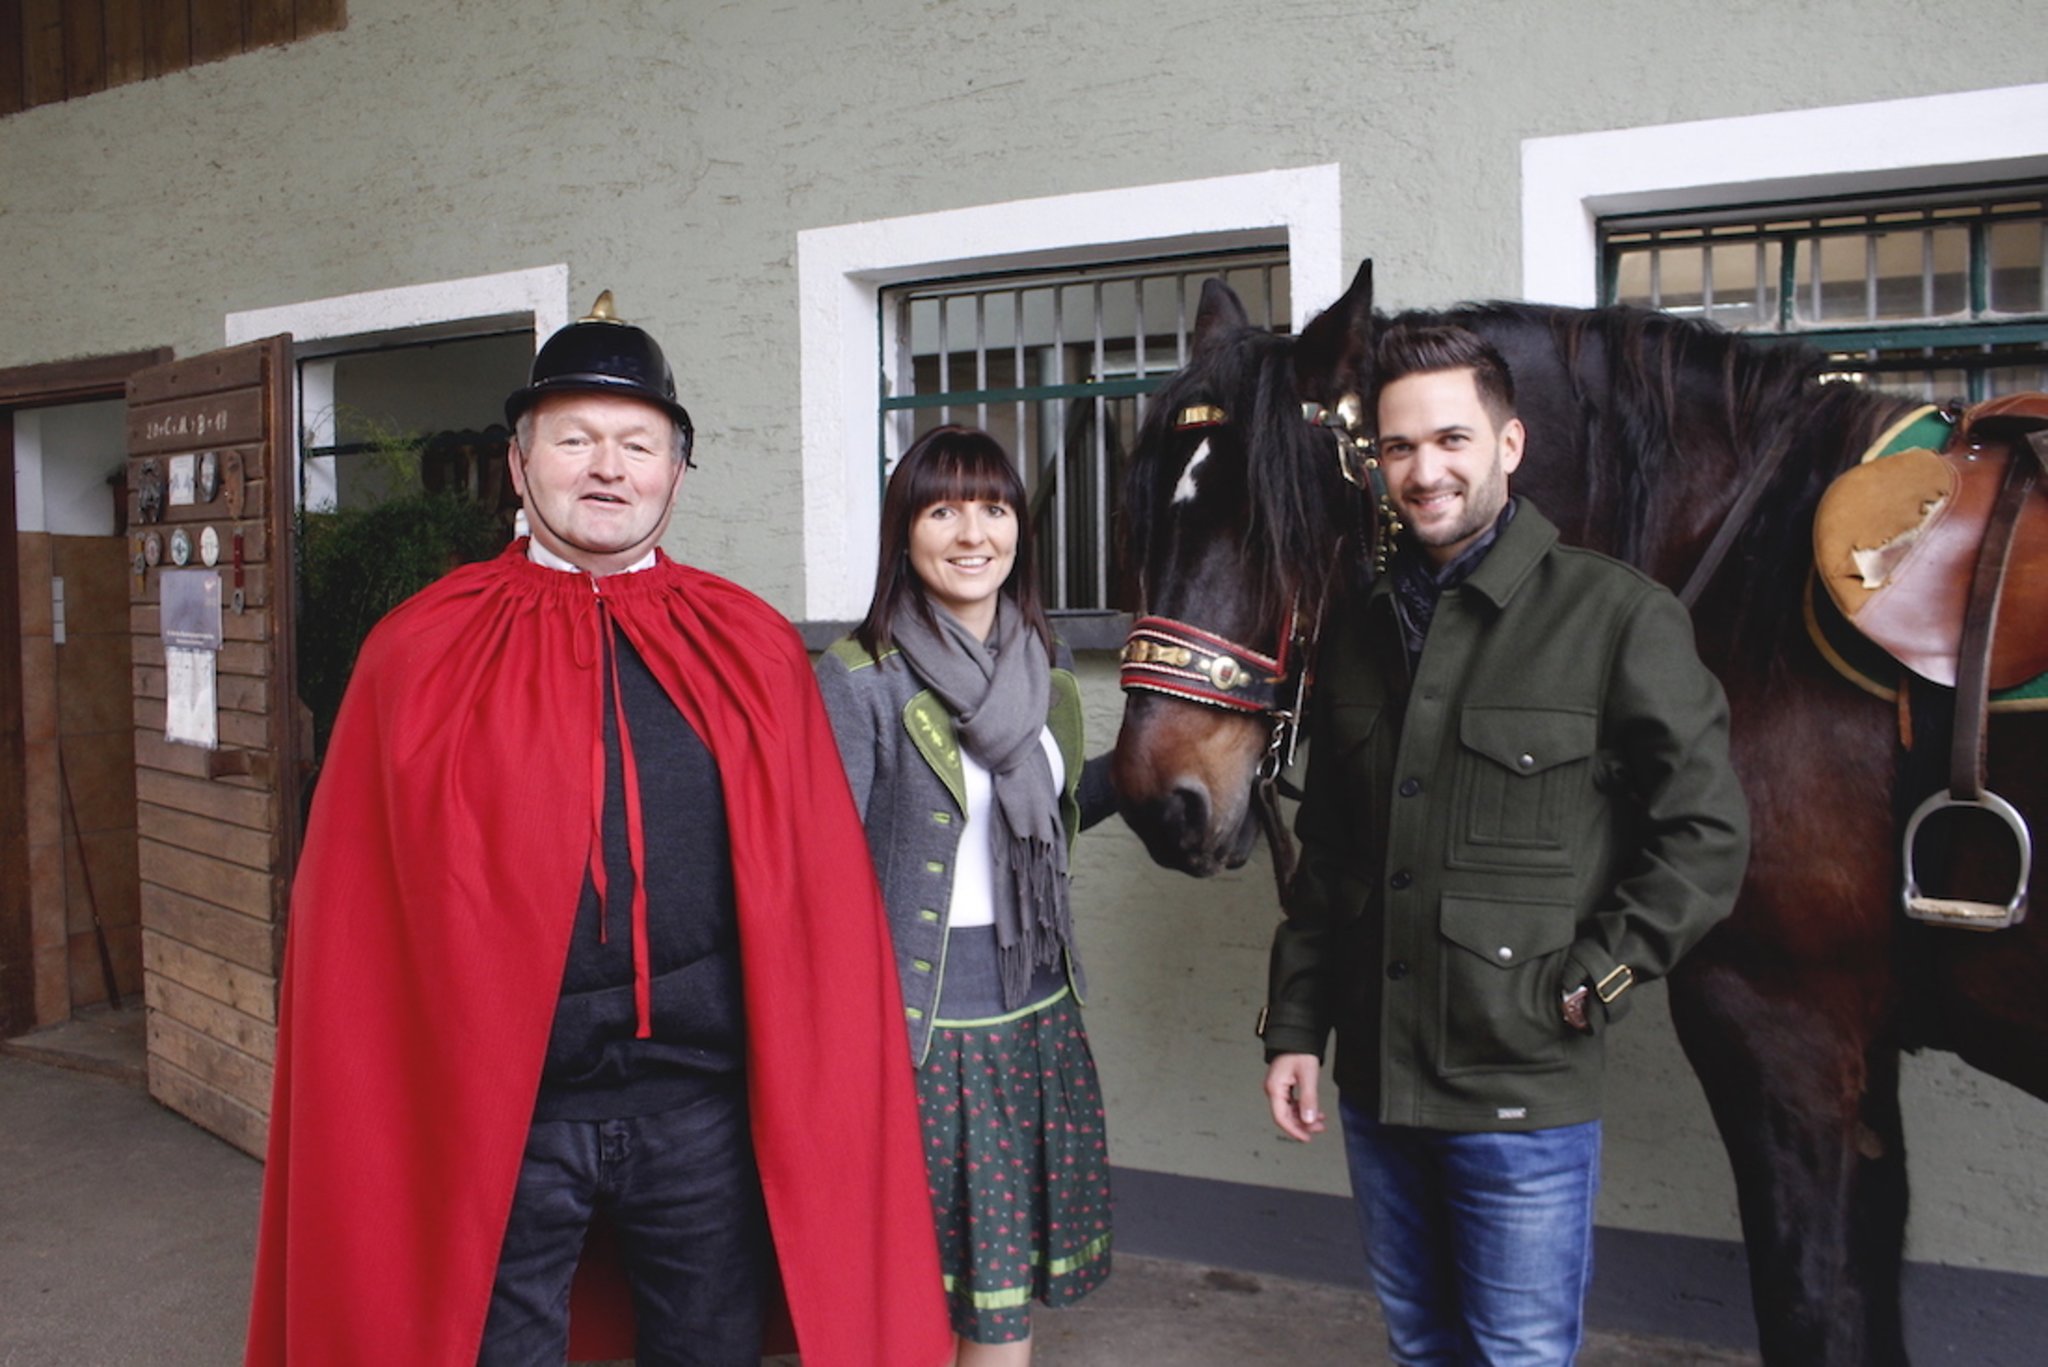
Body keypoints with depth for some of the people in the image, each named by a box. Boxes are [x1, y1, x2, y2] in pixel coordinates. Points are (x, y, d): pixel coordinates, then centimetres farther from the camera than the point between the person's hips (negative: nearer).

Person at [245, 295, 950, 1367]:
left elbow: (822, 884, 2)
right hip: (493, 1110, -1)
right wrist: (379, 1112, -2)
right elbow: (355, 915, 0)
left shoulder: (752, 649, 2)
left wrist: (825, 1094, -1)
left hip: (706, 1102, 2)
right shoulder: (420, 654, -1)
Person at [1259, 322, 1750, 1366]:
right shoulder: (1360, 634, 8)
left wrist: (1588, 984, -13)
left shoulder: (1617, 616, -9)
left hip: (1523, 1090, -5)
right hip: (1375, 1082, 6)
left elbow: (1706, 835, -9)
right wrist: (1295, 1028, 8)